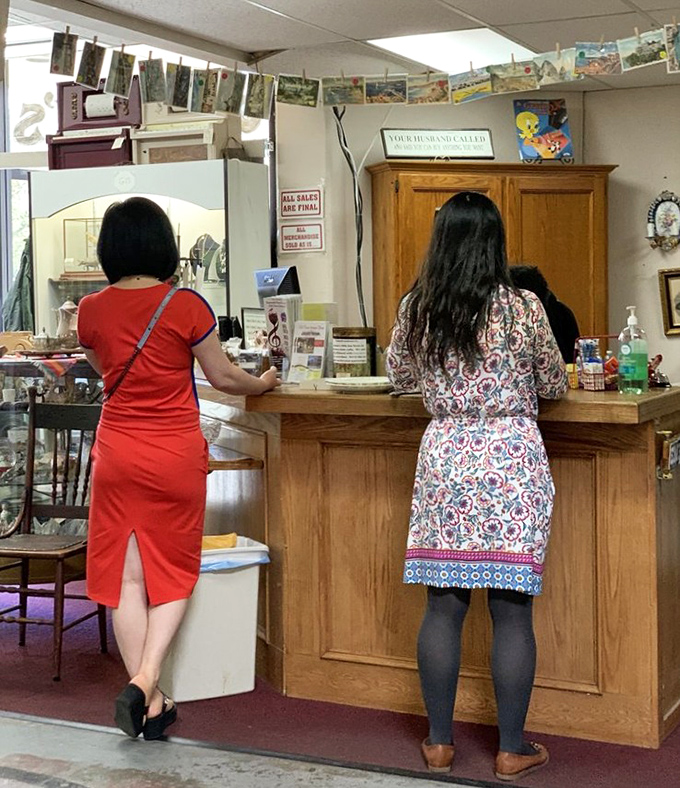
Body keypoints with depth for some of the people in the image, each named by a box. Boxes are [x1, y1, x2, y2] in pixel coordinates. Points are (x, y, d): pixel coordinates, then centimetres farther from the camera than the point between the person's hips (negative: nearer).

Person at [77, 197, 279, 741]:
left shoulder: (92, 311, -2)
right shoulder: (186, 306, -12)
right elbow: (223, 378, -1)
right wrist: (264, 383, 19)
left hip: (117, 455, 3)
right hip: (176, 457, -2)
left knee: (126, 575, 9)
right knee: (174, 574, 12)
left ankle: (150, 704, 11)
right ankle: (145, 681, -6)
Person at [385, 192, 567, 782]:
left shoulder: (415, 309, -1)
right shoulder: (523, 309, -10)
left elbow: (399, 376, 17)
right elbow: (554, 386, 4)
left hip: (444, 459, 3)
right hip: (512, 460, -3)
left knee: (443, 604, 10)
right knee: (512, 610, 5)